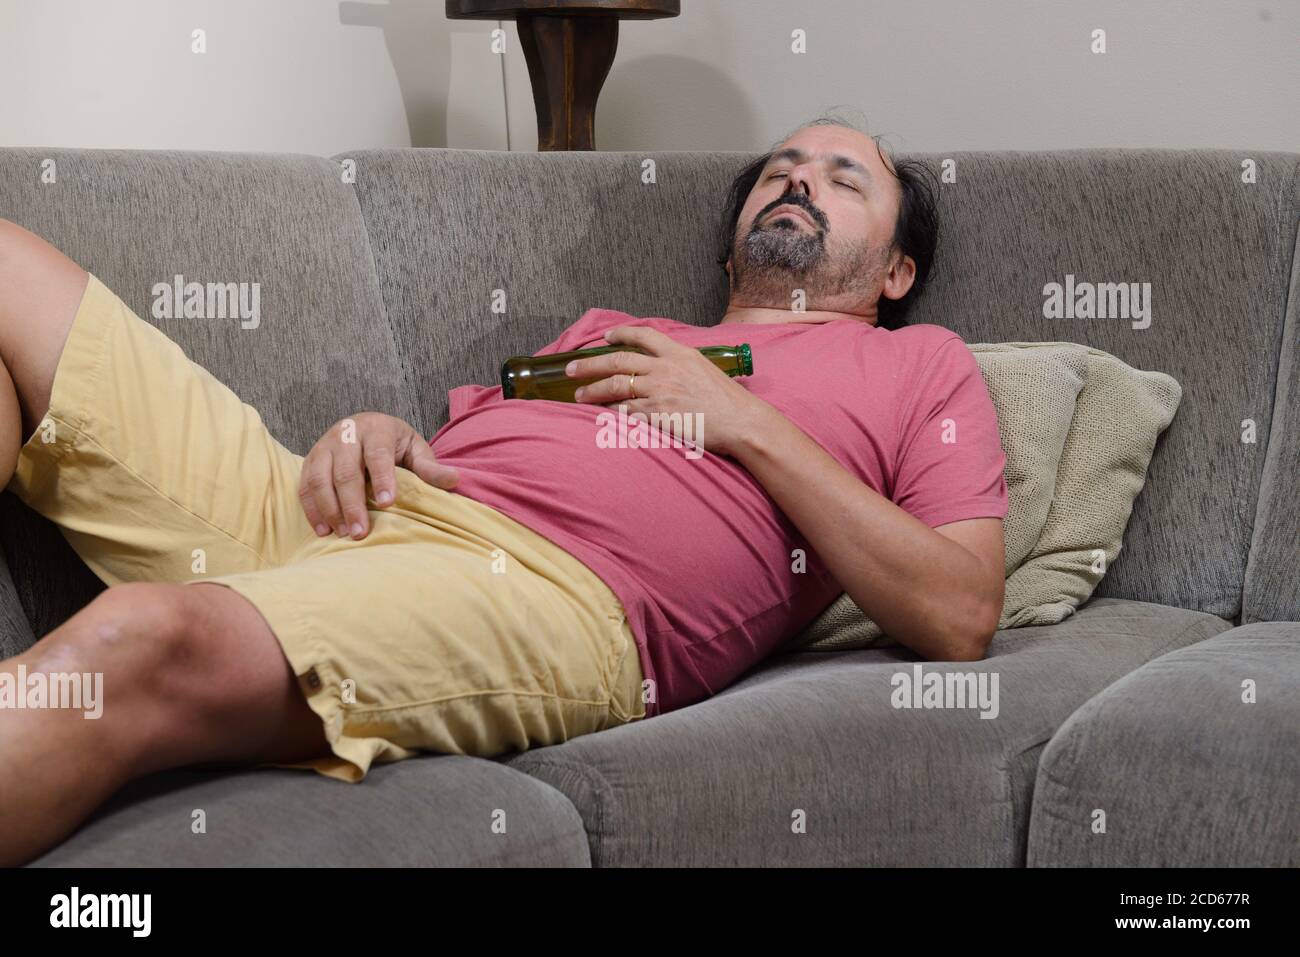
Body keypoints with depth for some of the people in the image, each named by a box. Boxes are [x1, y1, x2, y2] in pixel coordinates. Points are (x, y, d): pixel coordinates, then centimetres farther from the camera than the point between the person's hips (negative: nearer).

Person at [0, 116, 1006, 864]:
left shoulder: (920, 363, 22)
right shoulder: (610, 330, 37)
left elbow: (959, 618, 5)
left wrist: (749, 424, 1)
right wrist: (375, 438, 6)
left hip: (553, 587, -7)